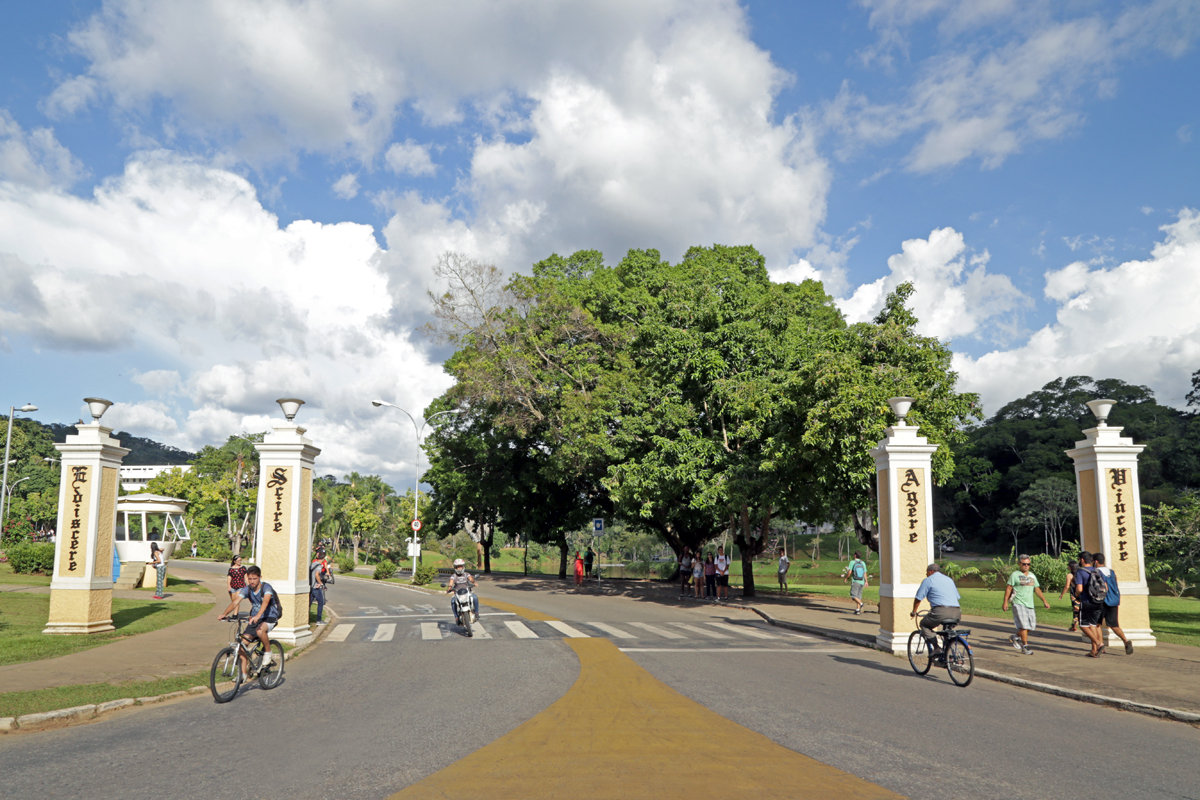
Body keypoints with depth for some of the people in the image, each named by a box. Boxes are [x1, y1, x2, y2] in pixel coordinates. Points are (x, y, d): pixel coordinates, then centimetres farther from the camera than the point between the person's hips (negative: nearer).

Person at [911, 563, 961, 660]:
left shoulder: (928, 580, 8)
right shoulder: (949, 579, 27)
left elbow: (918, 598, 7)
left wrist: (914, 612, 22)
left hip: (941, 611, -6)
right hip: (956, 613, 6)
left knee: (924, 624, 14)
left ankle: (936, 648, -2)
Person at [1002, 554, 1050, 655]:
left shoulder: (1032, 575, 17)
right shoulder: (1015, 575, -1)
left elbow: (1037, 589, 22)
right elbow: (1008, 588, -3)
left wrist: (1044, 601, 14)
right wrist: (1005, 602, -8)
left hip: (1030, 604, 6)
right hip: (1018, 604, -6)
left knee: (1032, 625, 3)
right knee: (1024, 625, -12)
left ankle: (1015, 637, 23)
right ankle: (1025, 646, -3)